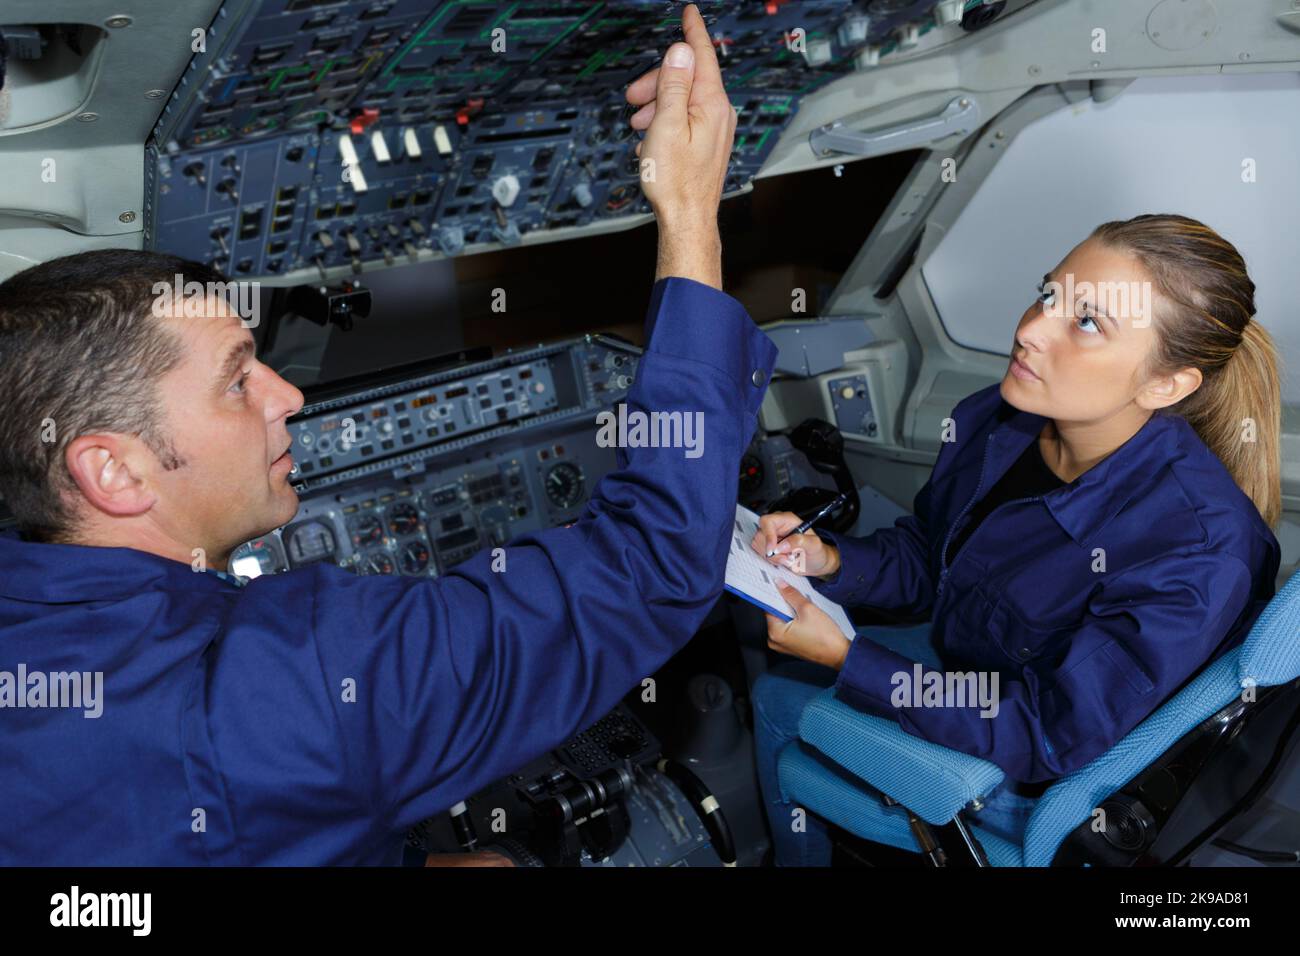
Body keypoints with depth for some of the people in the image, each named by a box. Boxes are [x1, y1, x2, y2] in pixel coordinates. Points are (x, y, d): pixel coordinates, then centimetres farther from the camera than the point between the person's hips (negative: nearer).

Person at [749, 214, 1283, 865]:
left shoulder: (1197, 550, -38)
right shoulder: (992, 421, -17)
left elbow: (1047, 742, -31)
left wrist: (841, 656, -33)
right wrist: (828, 560, -21)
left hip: (1041, 786, -6)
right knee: (776, 694, 15)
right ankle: (796, 860, 47)